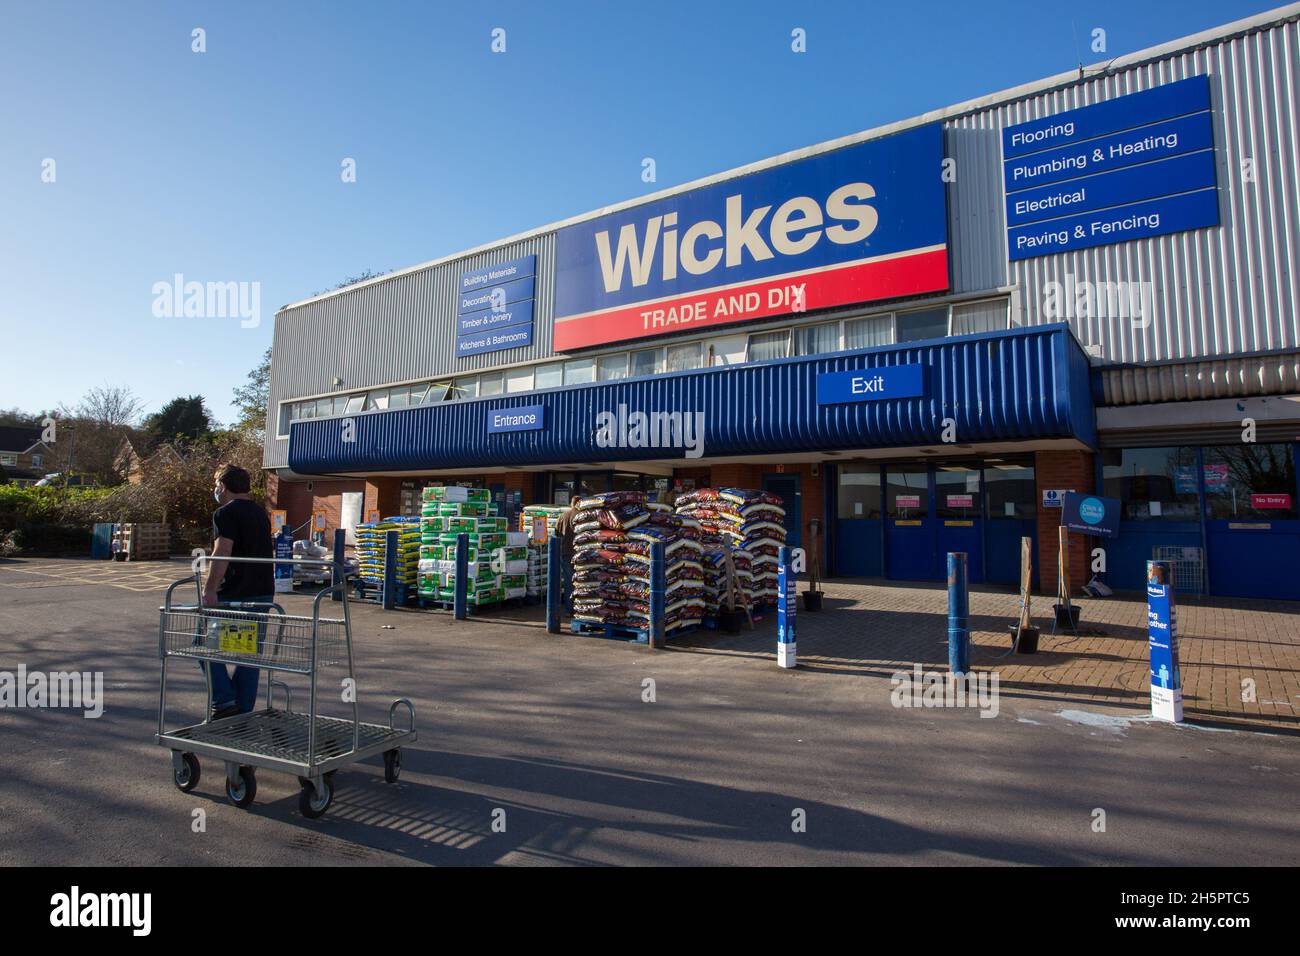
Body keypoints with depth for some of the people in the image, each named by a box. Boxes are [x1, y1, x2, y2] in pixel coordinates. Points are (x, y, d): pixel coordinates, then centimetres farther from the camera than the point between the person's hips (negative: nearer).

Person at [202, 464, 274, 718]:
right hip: (264, 593, 8)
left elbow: (221, 553, -20)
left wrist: (210, 589, -24)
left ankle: (225, 700, -1)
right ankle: (244, 712, 15)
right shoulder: (260, 512, 17)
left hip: (235, 595, -7)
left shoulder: (226, 513, -8)